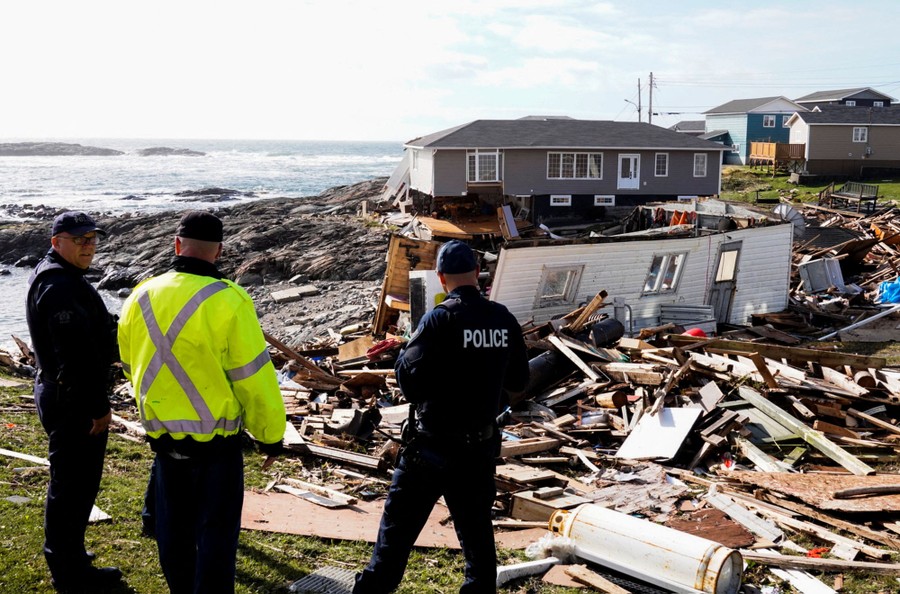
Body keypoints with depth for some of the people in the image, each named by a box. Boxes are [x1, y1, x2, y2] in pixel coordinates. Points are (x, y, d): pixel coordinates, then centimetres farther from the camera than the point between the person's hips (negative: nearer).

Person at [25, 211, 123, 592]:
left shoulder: (53, 277, 14)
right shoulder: (61, 286, -21)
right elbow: (79, 354, -25)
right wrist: (99, 406, -22)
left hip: (59, 393, 11)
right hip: (72, 401, -11)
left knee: (71, 481, 21)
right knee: (73, 484, -2)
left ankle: (65, 557, 34)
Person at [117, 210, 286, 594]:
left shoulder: (140, 298, -1)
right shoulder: (227, 301, -19)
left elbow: (131, 366, 12)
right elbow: (254, 377, -16)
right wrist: (271, 433, -3)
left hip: (162, 435, 6)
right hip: (215, 438, -5)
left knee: (173, 527, 19)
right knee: (216, 530, 5)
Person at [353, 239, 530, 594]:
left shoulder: (440, 320, -17)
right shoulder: (504, 321, -1)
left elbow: (409, 380, -17)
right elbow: (518, 381, 9)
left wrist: (409, 346, 1)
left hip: (433, 446, -4)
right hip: (482, 446, 5)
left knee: (399, 526, 8)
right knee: (477, 529, 16)